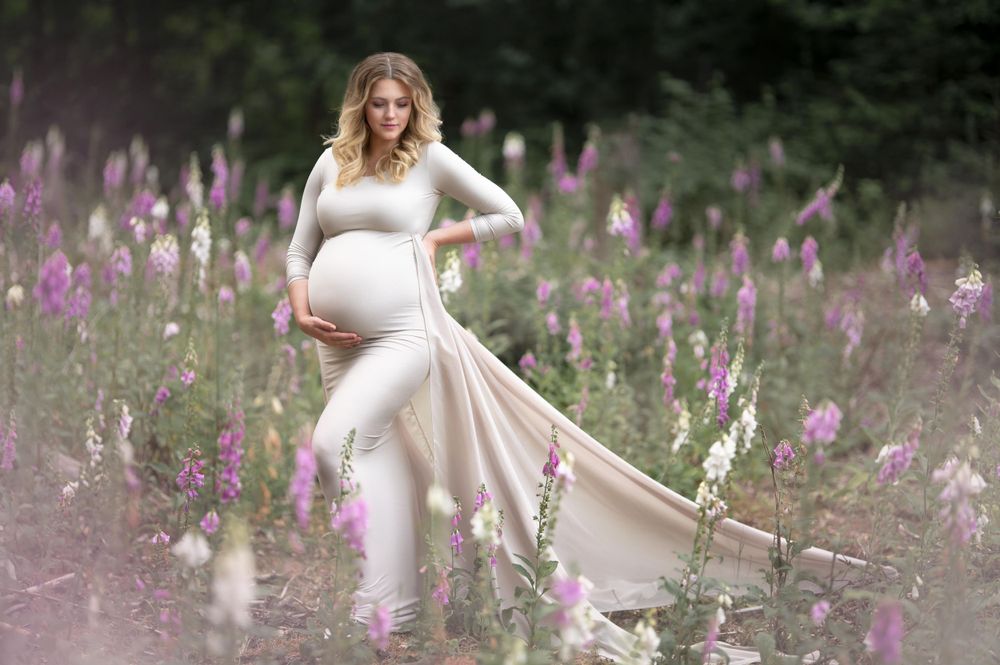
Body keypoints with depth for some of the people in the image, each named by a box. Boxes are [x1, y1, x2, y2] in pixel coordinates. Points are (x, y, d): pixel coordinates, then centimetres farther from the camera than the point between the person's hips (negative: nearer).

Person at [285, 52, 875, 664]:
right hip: (340, 343, 6)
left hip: (402, 334, -6)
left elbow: (510, 216, 3)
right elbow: (299, 251, 14)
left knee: (335, 442, -20)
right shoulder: (331, 163, 12)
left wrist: (435, 238, -2)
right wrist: (302, 313, -2)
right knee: (376, 468, 8)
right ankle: (399, 604, 20)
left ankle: (376, 609, -13)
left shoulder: (429, 157, 0)